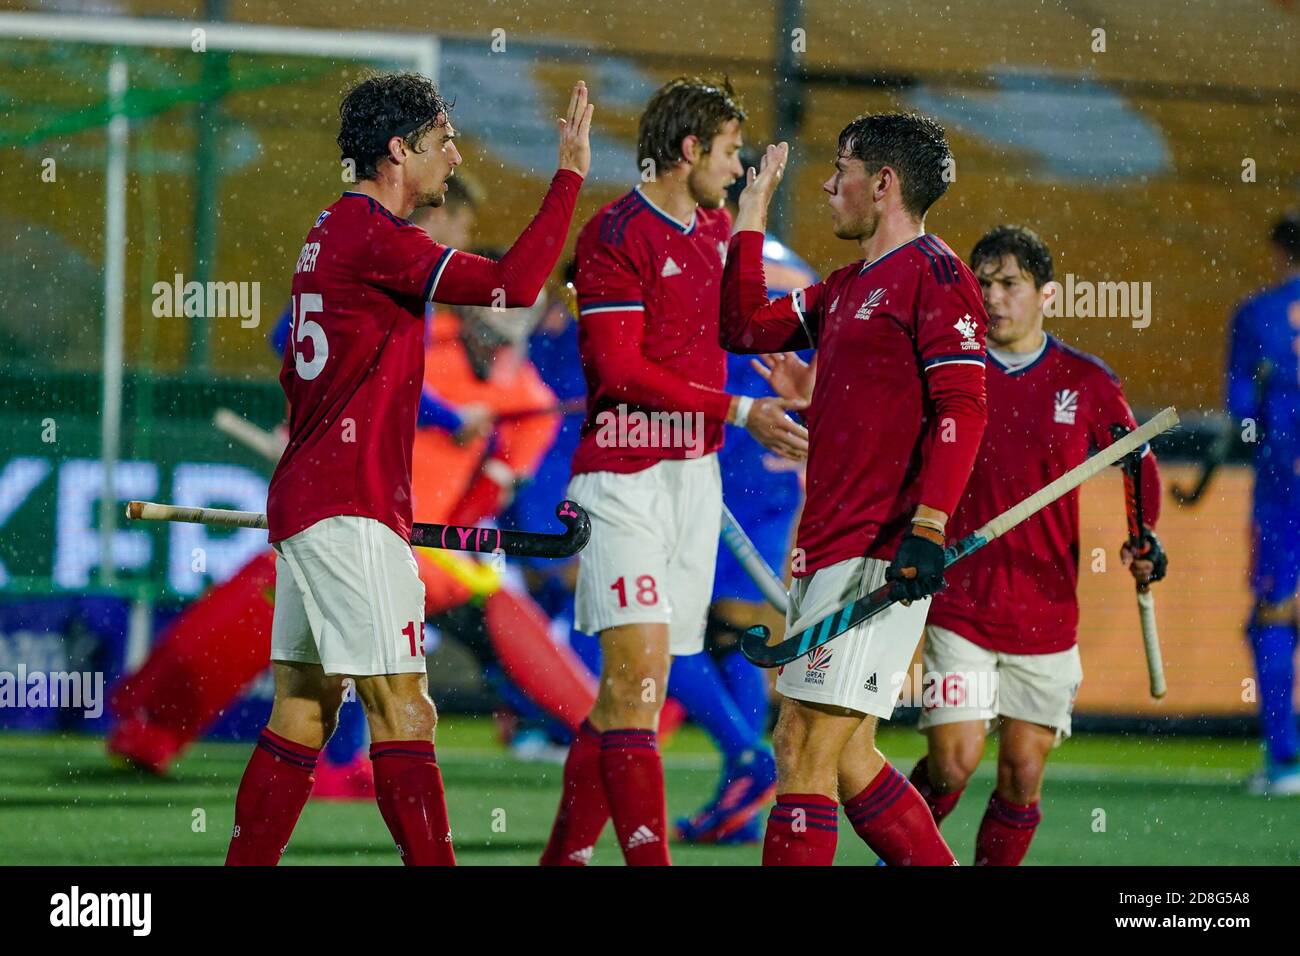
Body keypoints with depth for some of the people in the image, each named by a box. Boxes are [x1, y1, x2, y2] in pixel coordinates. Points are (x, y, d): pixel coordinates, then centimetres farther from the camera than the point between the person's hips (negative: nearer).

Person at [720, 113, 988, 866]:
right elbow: (747, 328, 30)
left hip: (882, 554, -10)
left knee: (806, 749, -12)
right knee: (844, 757, 11)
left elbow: (962, 409, -16)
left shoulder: (933, 275, -7)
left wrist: (927, 528, -25)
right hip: (830, 550, 10)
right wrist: (752, 214, 27)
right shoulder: (846, 288, 21)